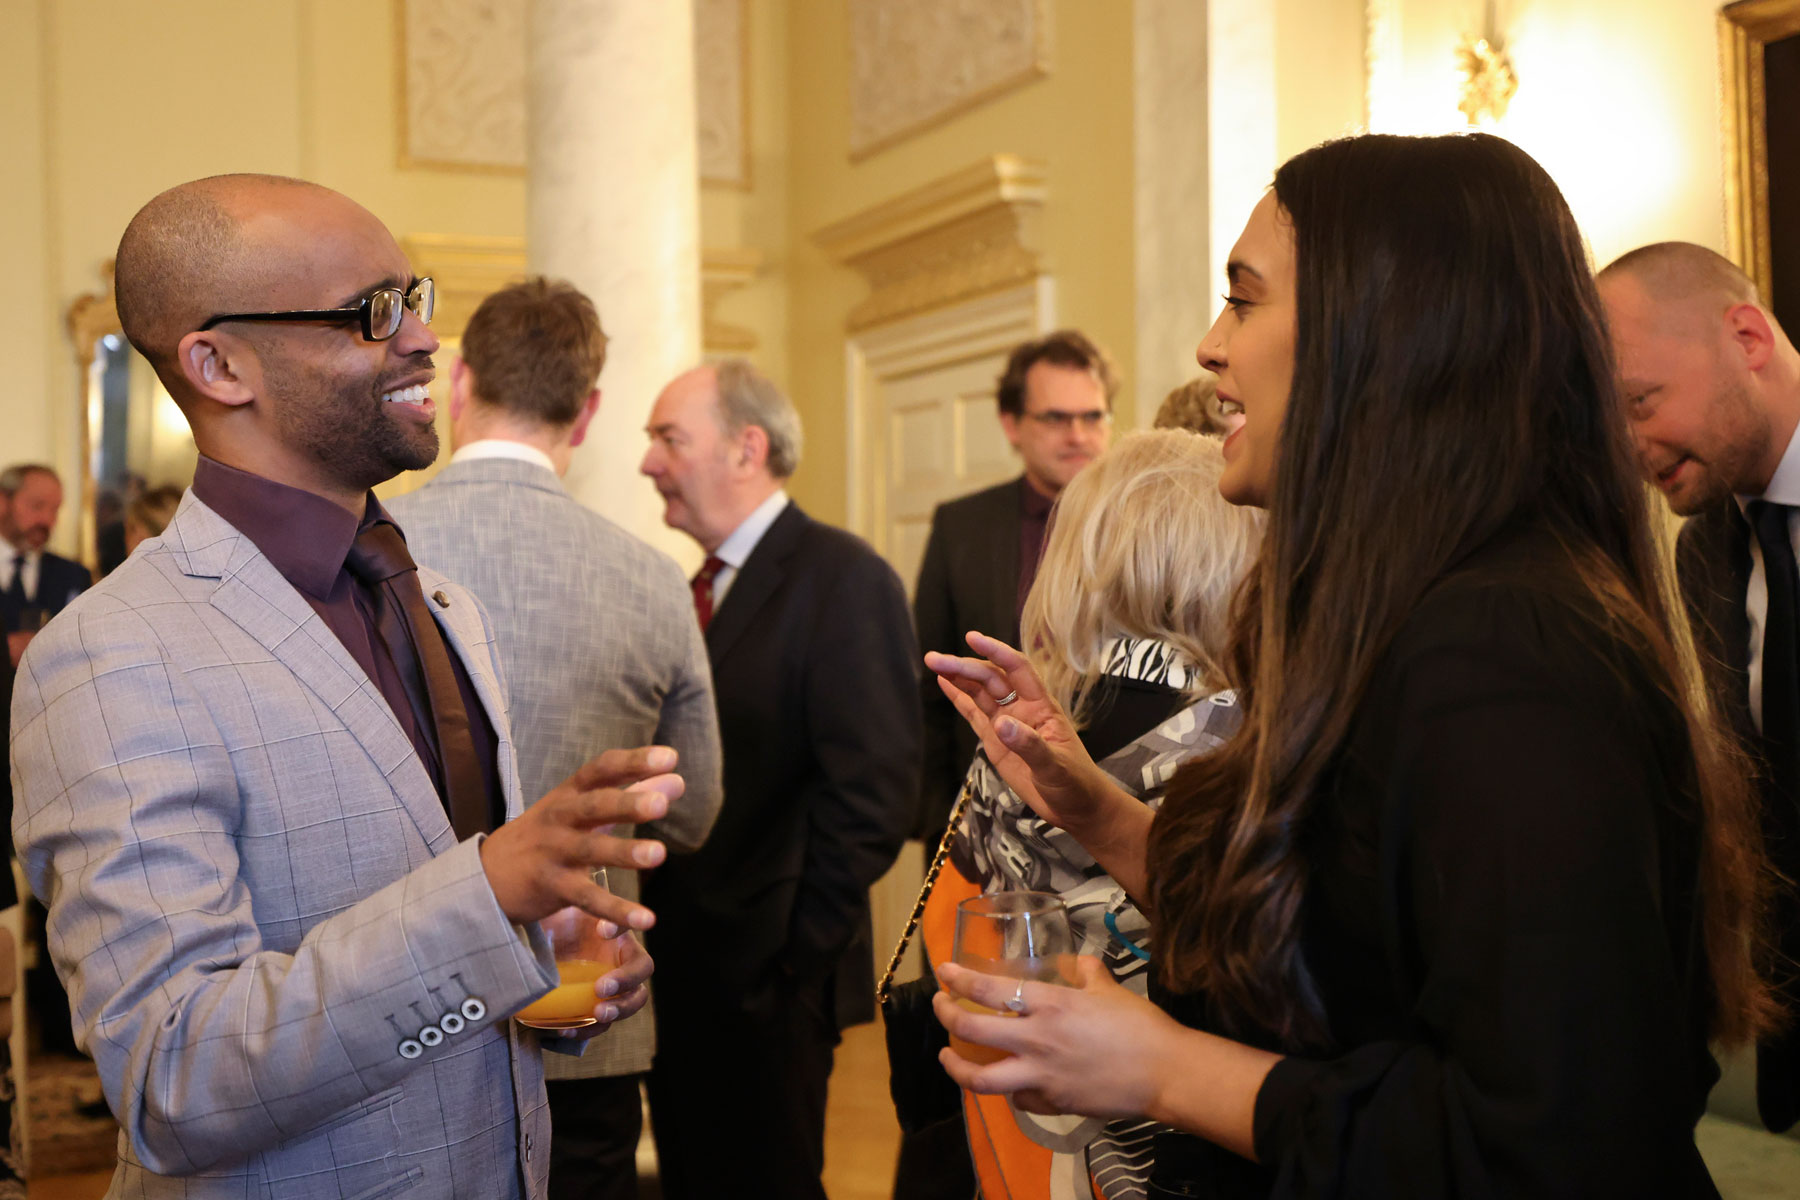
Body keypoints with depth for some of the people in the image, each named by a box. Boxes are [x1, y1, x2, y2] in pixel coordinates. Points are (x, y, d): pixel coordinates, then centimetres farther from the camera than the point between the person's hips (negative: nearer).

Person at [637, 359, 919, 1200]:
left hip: (765, 981, -8)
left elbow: (872, 790, -19)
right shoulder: (703, 587, 13)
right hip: (679, 972, 8)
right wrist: (649, 932, 5)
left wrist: (796, 950, -17)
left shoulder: (843, 578, -13)